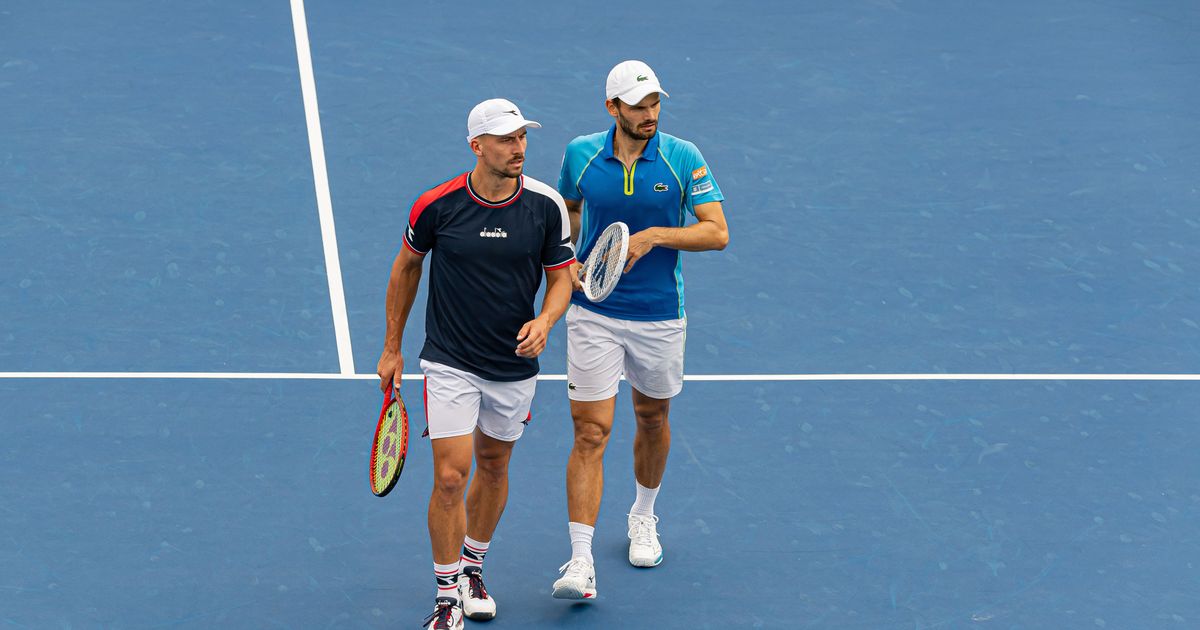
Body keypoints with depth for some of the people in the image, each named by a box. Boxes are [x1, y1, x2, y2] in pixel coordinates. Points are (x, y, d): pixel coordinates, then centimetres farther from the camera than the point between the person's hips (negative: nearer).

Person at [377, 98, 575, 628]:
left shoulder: (545, 205, -9)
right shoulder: (436, 205, -13)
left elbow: (561, 276, 1)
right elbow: (406, 267, 4)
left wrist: (545, 320, -20)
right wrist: (392, 347, 9)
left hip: (515, 365, 3)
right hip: (450, 365, -3)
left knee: (493, 468, 18)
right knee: (450, 477, -10)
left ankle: (472, 567, 41)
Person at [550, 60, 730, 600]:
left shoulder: (683, 158, -9)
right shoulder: (580, 155, -4)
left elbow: (717, 232, -12)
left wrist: (656, 235, -24)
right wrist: (567, 260, -1)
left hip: (659, 317, 1)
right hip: (593, 315, -1)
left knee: (652, 419, 19)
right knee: (590, 432, -8)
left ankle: (643, 517, 46)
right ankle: (581, 562, -10)